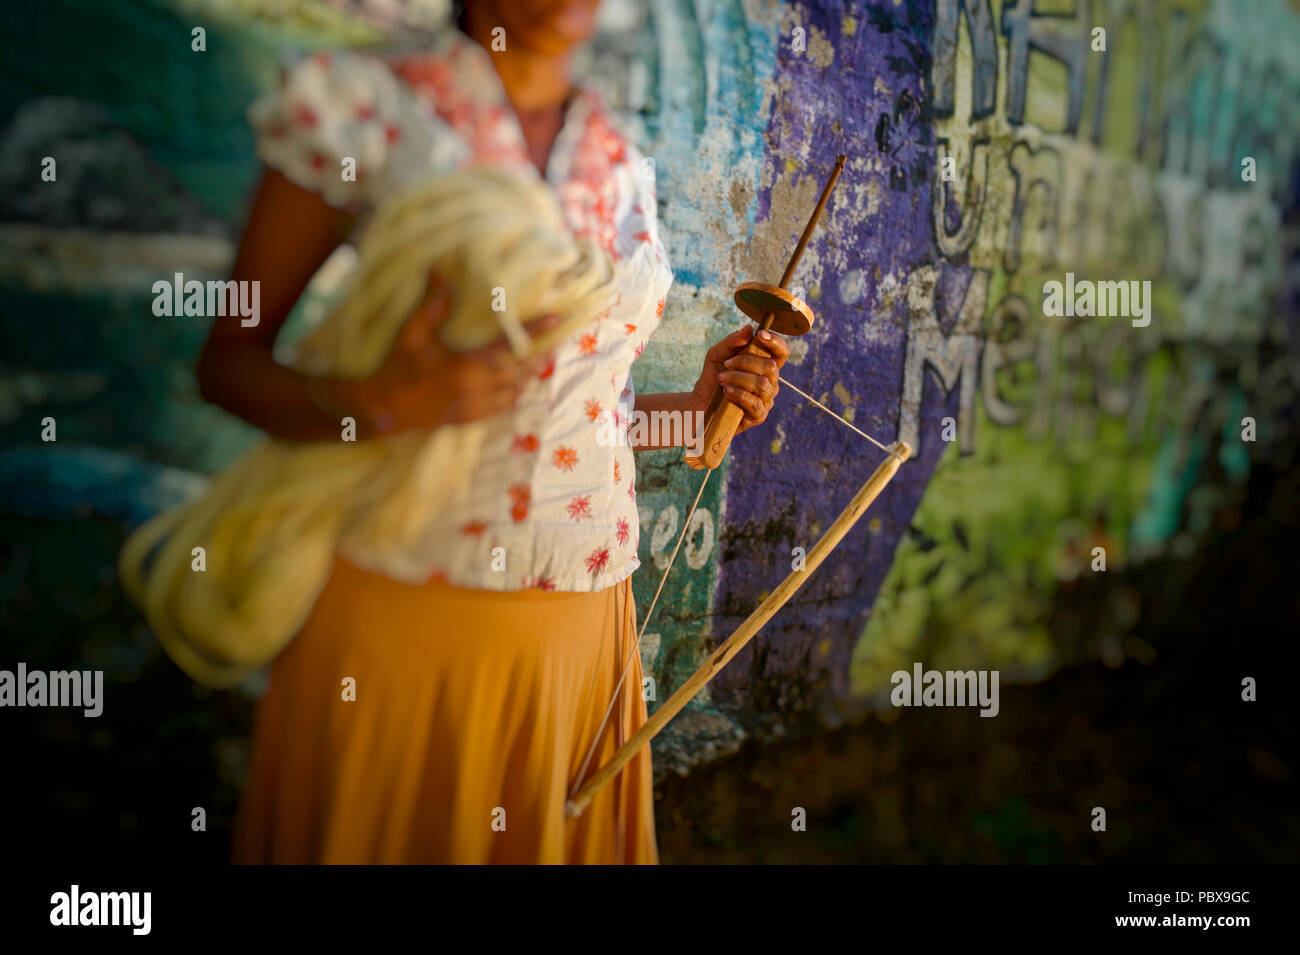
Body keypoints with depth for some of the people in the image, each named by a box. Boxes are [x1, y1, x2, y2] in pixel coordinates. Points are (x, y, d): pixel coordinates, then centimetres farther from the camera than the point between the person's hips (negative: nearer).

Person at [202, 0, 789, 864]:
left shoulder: (622, 169, 10)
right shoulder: (362, 104, -4)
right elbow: (227, 360, -3)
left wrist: (697, 406, 1)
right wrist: (379, 405, -21)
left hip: (576, 625, 4)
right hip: (395, 602, -4)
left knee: (548, 838, 13)